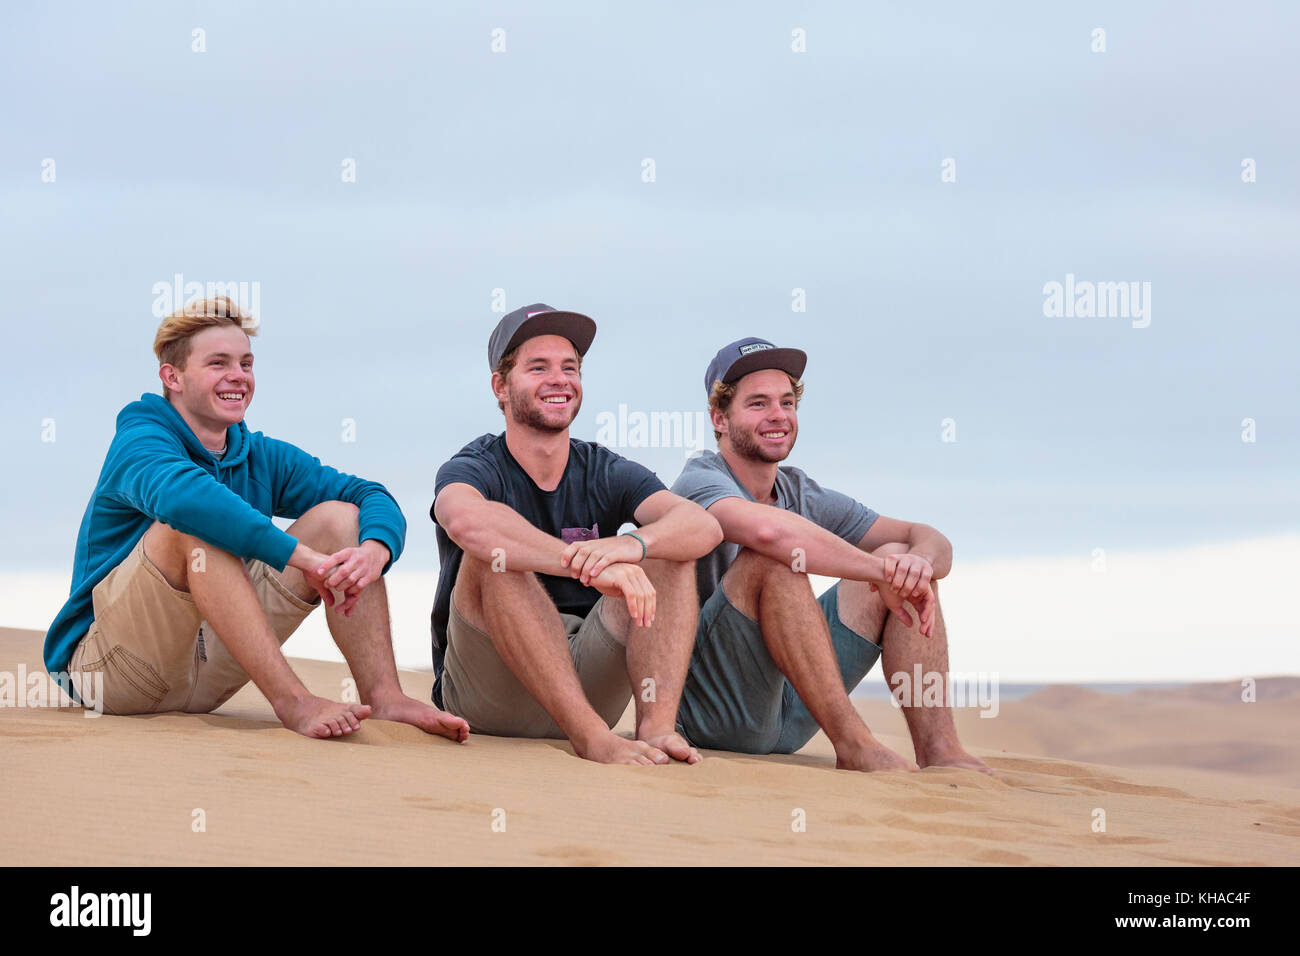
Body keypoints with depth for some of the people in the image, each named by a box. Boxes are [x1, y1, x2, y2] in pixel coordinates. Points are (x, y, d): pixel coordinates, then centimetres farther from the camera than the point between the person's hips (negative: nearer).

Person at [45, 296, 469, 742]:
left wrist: (375, 551, -24)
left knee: (339, 516, -3)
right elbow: (180, 493, -37)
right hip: (105, 667, -6)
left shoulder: (263, 458, 9)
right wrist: (305, 558, -39)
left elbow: (373, 497, 1)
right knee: (195, 522, -31)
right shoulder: (140, 442, -12)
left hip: (205, 676, 7)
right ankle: (292, 701, -39)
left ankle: (384, 697, -20)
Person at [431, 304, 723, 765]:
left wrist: (632, 545, -38)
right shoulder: (478, 468, -6)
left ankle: (657, 726, -32)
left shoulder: (606, 473, 5)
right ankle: (591, 736, -38)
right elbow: (466, 520, -34)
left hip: (587, 683, 3)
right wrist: (592, 565, -47)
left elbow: (704, 526, -15)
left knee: (669, 549, -12)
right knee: (498, 553, -27)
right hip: (488, 704, -3)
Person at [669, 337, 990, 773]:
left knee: (902, 558, -1)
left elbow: (934, 541, 6)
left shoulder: (802, 494, 11)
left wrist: (918, 562, -19)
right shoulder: (701, 481, -10)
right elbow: (767, 528, -35)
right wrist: (881, 571, -28)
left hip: (786, 714, 7)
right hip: (709, 715, -7)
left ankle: (939, 749, -15)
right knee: (773, 557, -29)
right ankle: (852, 743, -31)